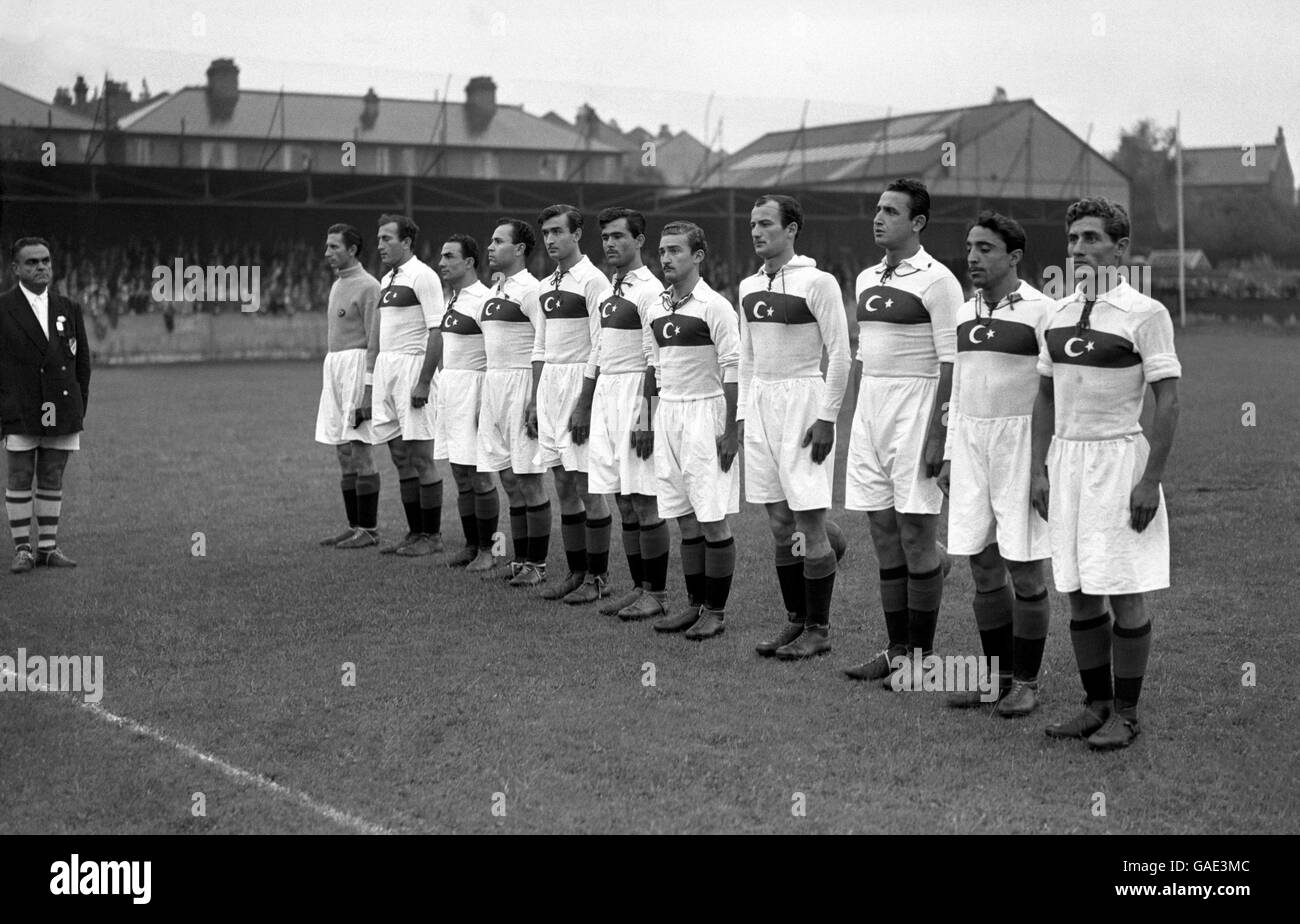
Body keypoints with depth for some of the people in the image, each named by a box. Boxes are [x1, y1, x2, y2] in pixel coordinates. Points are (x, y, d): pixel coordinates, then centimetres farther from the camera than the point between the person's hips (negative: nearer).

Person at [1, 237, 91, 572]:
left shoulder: (69, 309, 10)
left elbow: (82, 363, 13)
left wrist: (80, 411, 9)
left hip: (62, 415, 3)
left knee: (53, 481, 7)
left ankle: (48, 547, 13)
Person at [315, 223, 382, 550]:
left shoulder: (368, 286, -10)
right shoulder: (337, 285, 18)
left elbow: (375, 340, -15)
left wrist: (368, 383, -20)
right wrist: (330, 373, 18)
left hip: (357, 366, -9)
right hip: (333, 366, 9)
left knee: (359, 449, -8)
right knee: (344, 452, 10)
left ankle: (369, 529, -4)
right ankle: (354, 526, 15)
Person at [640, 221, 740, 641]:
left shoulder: (715, 307, -9)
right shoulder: (658, 309, 12)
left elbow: (733, 371, -11)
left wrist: (731, 431, -15)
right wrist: (648, 423, 16)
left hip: (705, 413, -7)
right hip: (668, 414, 7)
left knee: (713, 519, -3)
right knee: (686, 520, 11)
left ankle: (716, 611, 5)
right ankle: (695, 605, 19)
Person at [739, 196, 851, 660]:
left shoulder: (817, 282, -8)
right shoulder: (749, 287, 13)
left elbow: (840, 352, -9)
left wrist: (827, 418, -13)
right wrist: (744, 413, 14)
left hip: (803, 399, -7)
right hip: (761, 402, 7)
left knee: (809, 521, -5)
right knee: (779, 524, 10)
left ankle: (818, 629, 4)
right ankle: (795, 620, 18)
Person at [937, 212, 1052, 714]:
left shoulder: (1039, 311, -8)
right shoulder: (965, 313, 12)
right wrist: (950, 456, 14)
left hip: (1021, 444, -6)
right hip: (970, 444, 6)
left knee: (1025, 571, 0)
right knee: (983, 568, 9)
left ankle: (1026, 682, 11)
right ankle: (997, 676, 20)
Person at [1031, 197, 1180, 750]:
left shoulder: (1144, 314, -7)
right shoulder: (1057, 315, 10)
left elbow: (1168, 400, -9)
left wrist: (1150, 479, -14)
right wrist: (1039, 468, 9)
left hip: (1119, 458, -6)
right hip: (1066, 458, 6)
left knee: (1125, 593, -1)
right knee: (1079, 592, 9)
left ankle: (1125, 714, 9)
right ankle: (1096, 703, 20)